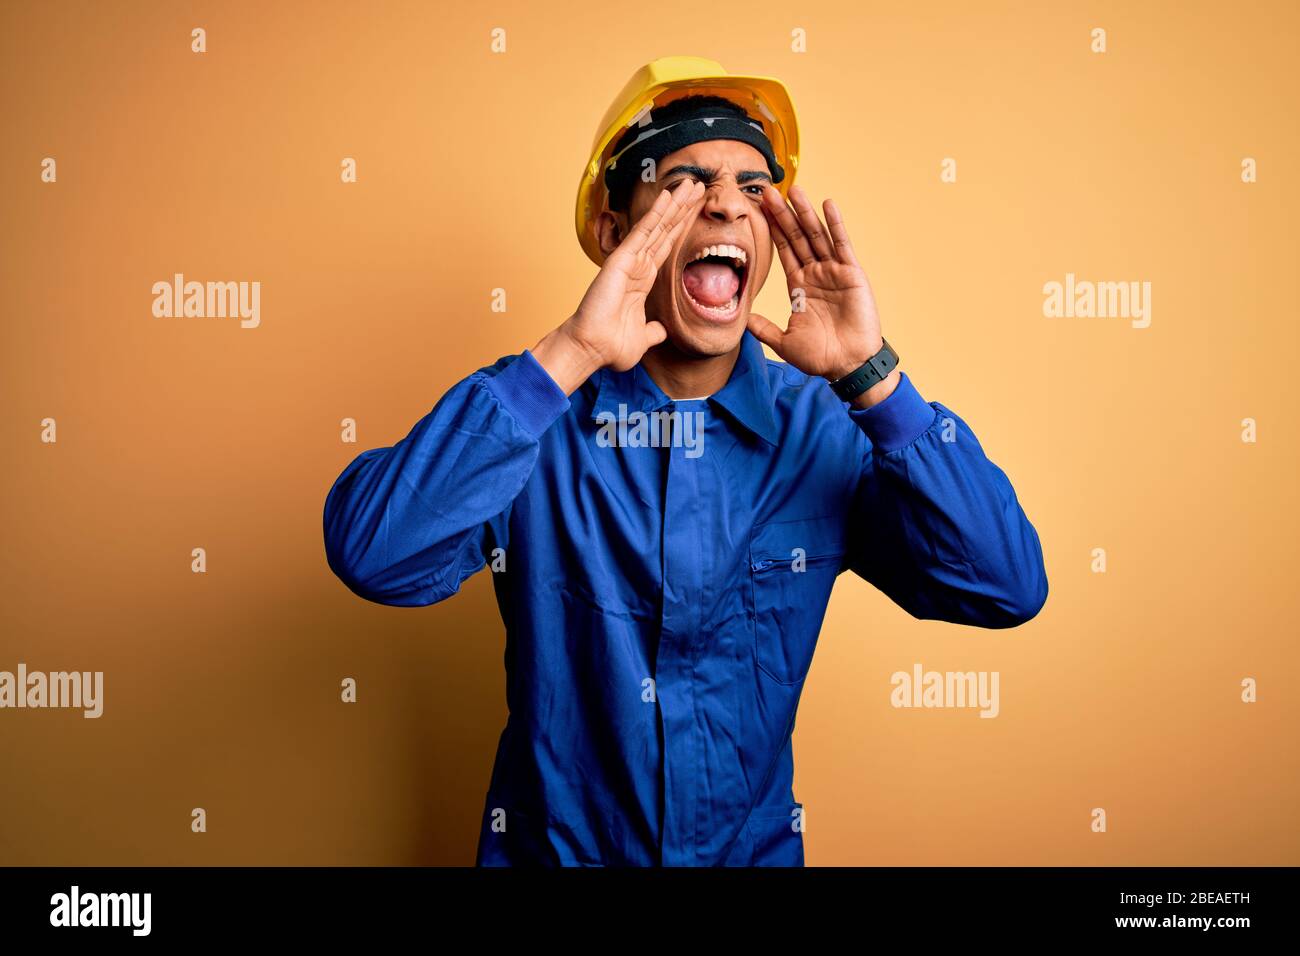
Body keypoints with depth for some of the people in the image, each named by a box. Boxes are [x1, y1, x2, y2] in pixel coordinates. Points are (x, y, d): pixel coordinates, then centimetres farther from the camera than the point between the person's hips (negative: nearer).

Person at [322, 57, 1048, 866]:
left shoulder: (824, 429, -11)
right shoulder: (539, 416, -16)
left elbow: (1009, 588, -19)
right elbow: (370, 555, -31)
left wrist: (868, 375, -27)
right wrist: (567, 355, -34)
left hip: (757, 847, 2)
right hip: (548, 844, -1)